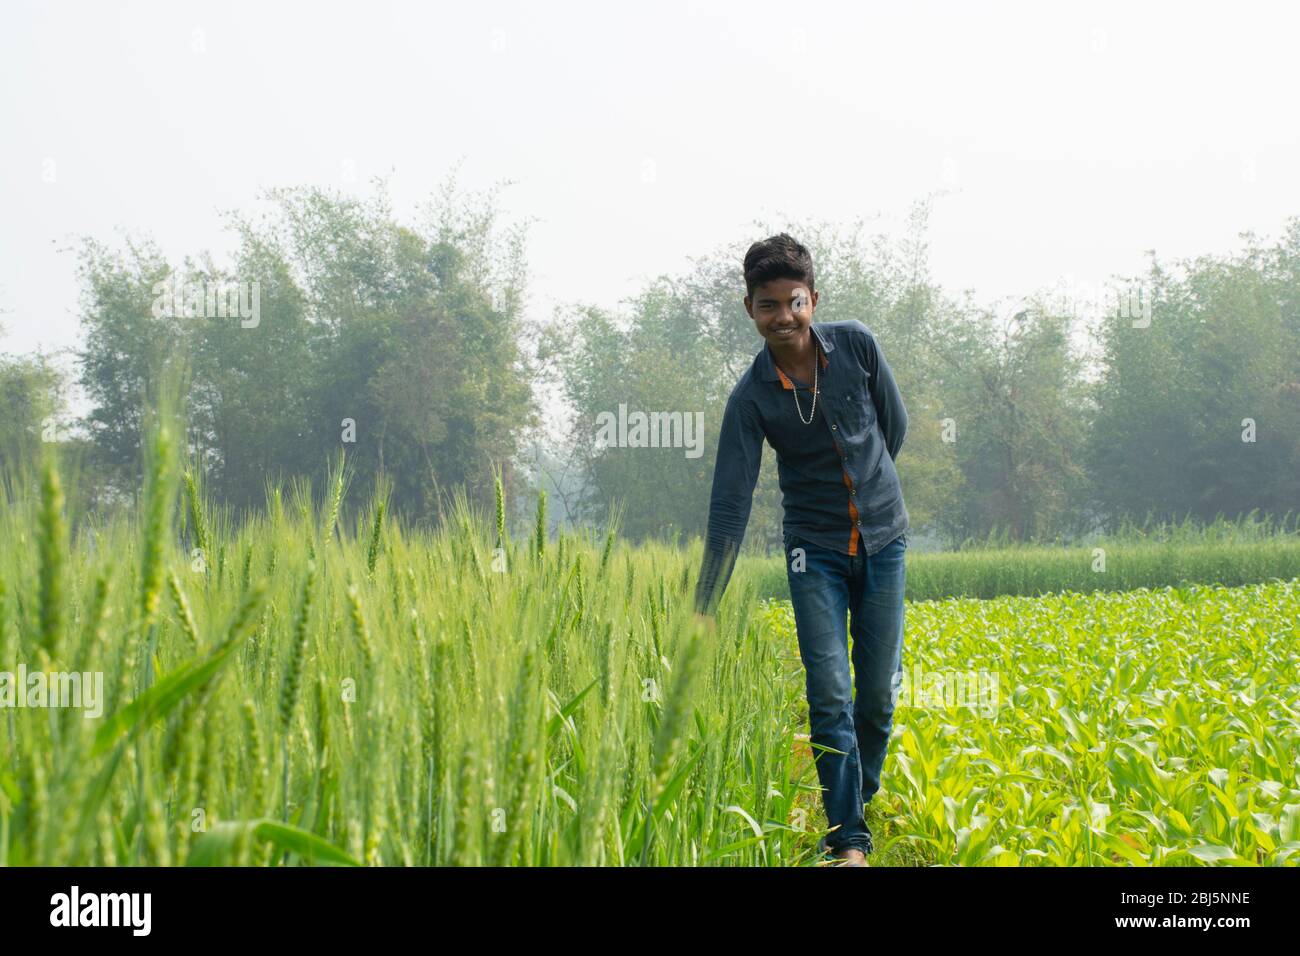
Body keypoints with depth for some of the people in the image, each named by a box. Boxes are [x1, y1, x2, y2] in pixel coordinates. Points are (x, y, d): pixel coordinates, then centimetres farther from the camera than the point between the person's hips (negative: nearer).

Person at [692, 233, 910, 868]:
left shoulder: (857, 345, -9)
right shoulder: (751, 397, -14)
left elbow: (894, 424, 9)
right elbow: (730, 501, -16)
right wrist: (705, 606, -21)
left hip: (883, 538, 2)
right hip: (815, 551, -2)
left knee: (879, 694, 6)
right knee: (830, 697, -8)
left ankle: (862, 807, 26)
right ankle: (848, 840, -2)